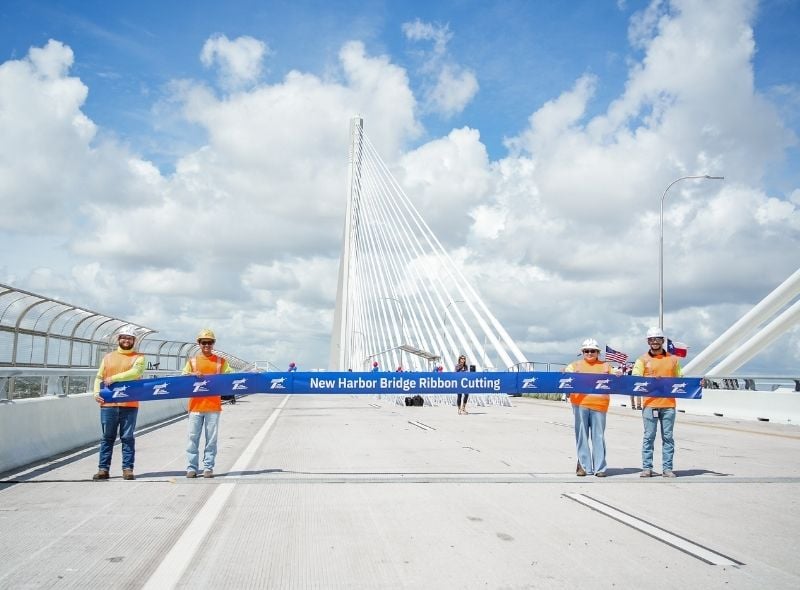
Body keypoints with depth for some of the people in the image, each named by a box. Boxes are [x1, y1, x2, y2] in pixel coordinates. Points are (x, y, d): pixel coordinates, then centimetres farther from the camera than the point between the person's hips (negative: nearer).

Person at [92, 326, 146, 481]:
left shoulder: (139, 358, 5)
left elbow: (135, 372, -14)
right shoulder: (108, 357, 16)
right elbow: (99, 377, 13)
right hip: (108, 404, 3)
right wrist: (96, 392, -3)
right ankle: (103, 469, 12)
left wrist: (114, 378, -18)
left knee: (128, 437, 2)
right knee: (107, 437, 7)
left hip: (129, 405, -2)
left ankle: (127, 469, 7)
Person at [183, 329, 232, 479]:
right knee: (193, 437, 1)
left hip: (213, 405, 0)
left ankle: (208, 468, 9)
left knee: (211, 438, 2)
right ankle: (191, 468, 7)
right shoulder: (192, 360, 11)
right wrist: (192, 374, -15)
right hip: (196, 404, 0)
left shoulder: (221, 361, 9)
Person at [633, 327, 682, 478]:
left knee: (668, 437, 5)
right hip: (650, 404, -2)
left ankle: (667, 468, 11)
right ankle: (647, 468, 6)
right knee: (649, 437, 1)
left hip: (669, 404, 2)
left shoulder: (673, 359, 13)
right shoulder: (643, 359, 6)